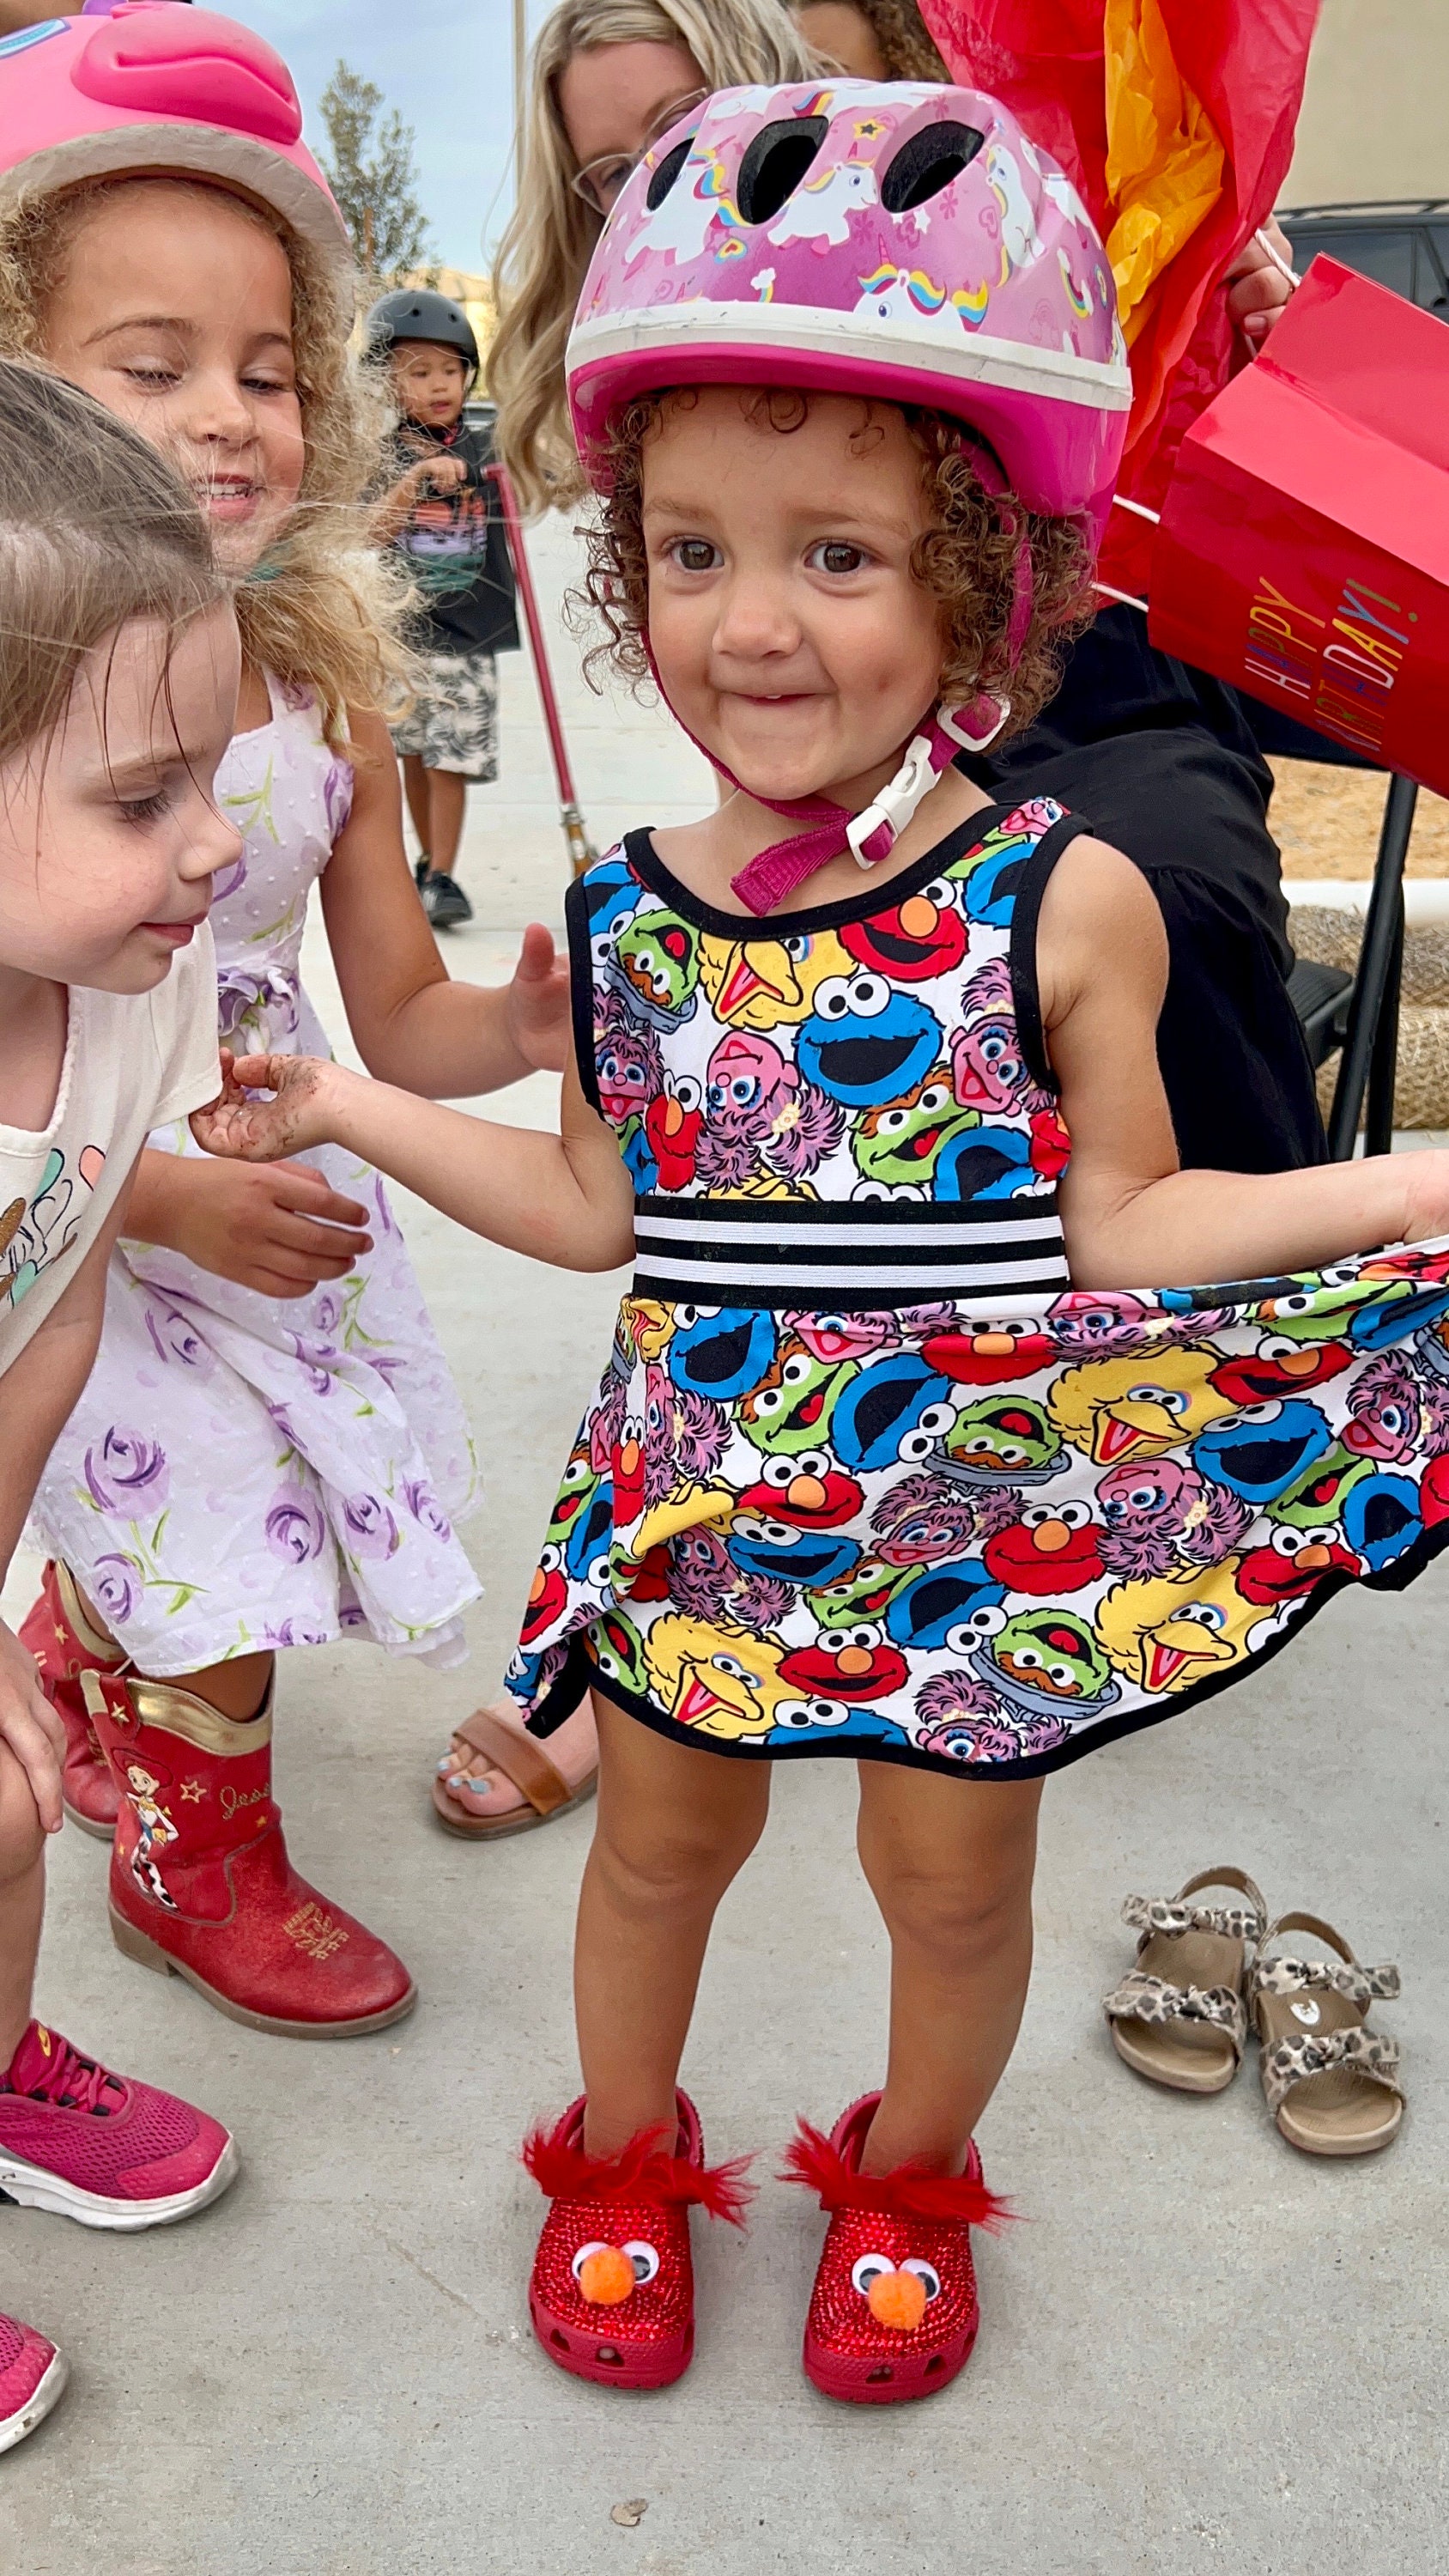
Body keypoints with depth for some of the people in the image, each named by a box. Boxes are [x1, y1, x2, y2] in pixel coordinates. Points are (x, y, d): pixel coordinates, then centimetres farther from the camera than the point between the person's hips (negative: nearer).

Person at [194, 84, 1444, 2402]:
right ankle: (624, 2155, 50)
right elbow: (609, 1208, 6)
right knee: (662, 1837, 21)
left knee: (953, 1877, 17)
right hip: (703, 1493, 3)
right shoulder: (628, 910, -5)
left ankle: (910, 2180, 48)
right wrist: (352, 1111, 4)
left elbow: (1116, 1219, -8)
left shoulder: (1065, 902, -14)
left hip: (980, 1501, -2)